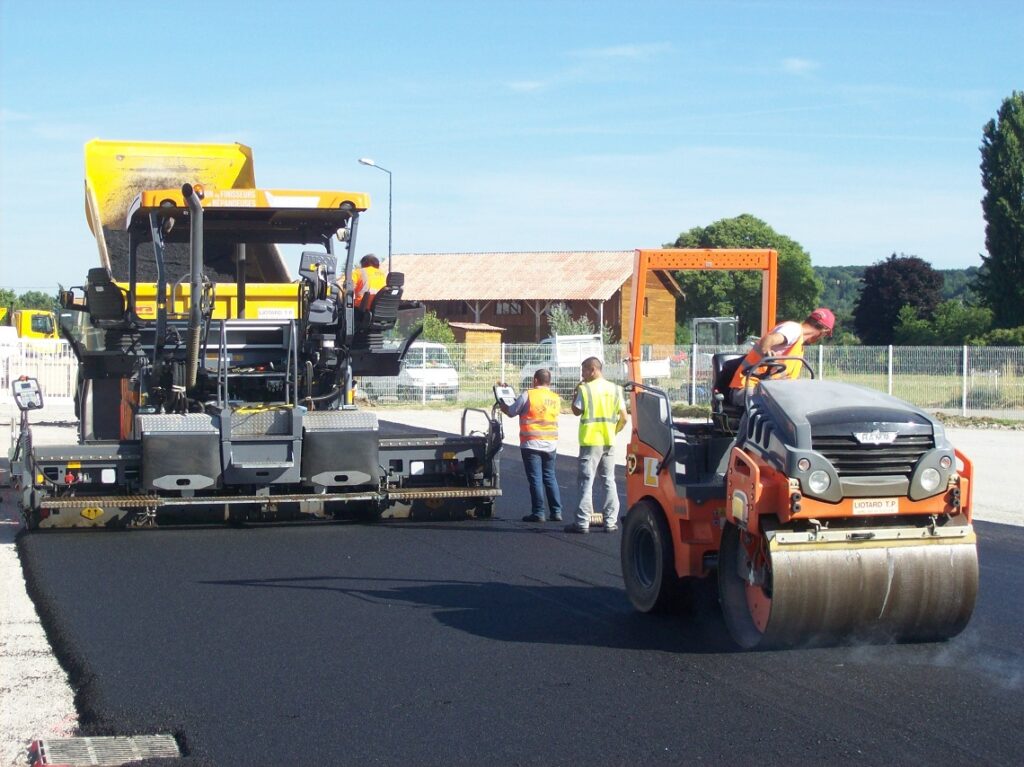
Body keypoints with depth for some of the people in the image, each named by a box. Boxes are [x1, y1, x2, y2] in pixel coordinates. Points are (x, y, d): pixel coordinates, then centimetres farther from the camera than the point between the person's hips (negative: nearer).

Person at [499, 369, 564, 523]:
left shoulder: (528, 395, -9)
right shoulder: (556, 398, 5)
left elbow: (511, 412, -3)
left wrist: (502, 406, 20)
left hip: (532, 444, -5)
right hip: (551, 444, 5)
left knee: (535, 478, -1)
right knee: (550, 477, 13)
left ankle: (538, 512, -1)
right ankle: (556, 512, 11)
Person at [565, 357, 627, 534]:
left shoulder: (585, 389, -8)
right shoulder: (615, 389, 5)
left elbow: (577, 411, -2)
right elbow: (623, 418, 3)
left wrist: (577, 393, 9)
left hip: (590, 441, -4)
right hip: (609, 441, 4)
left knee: (586, 481, -2)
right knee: (609, 481, 10)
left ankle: (582, 522, -5)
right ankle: (610, 522, 9)